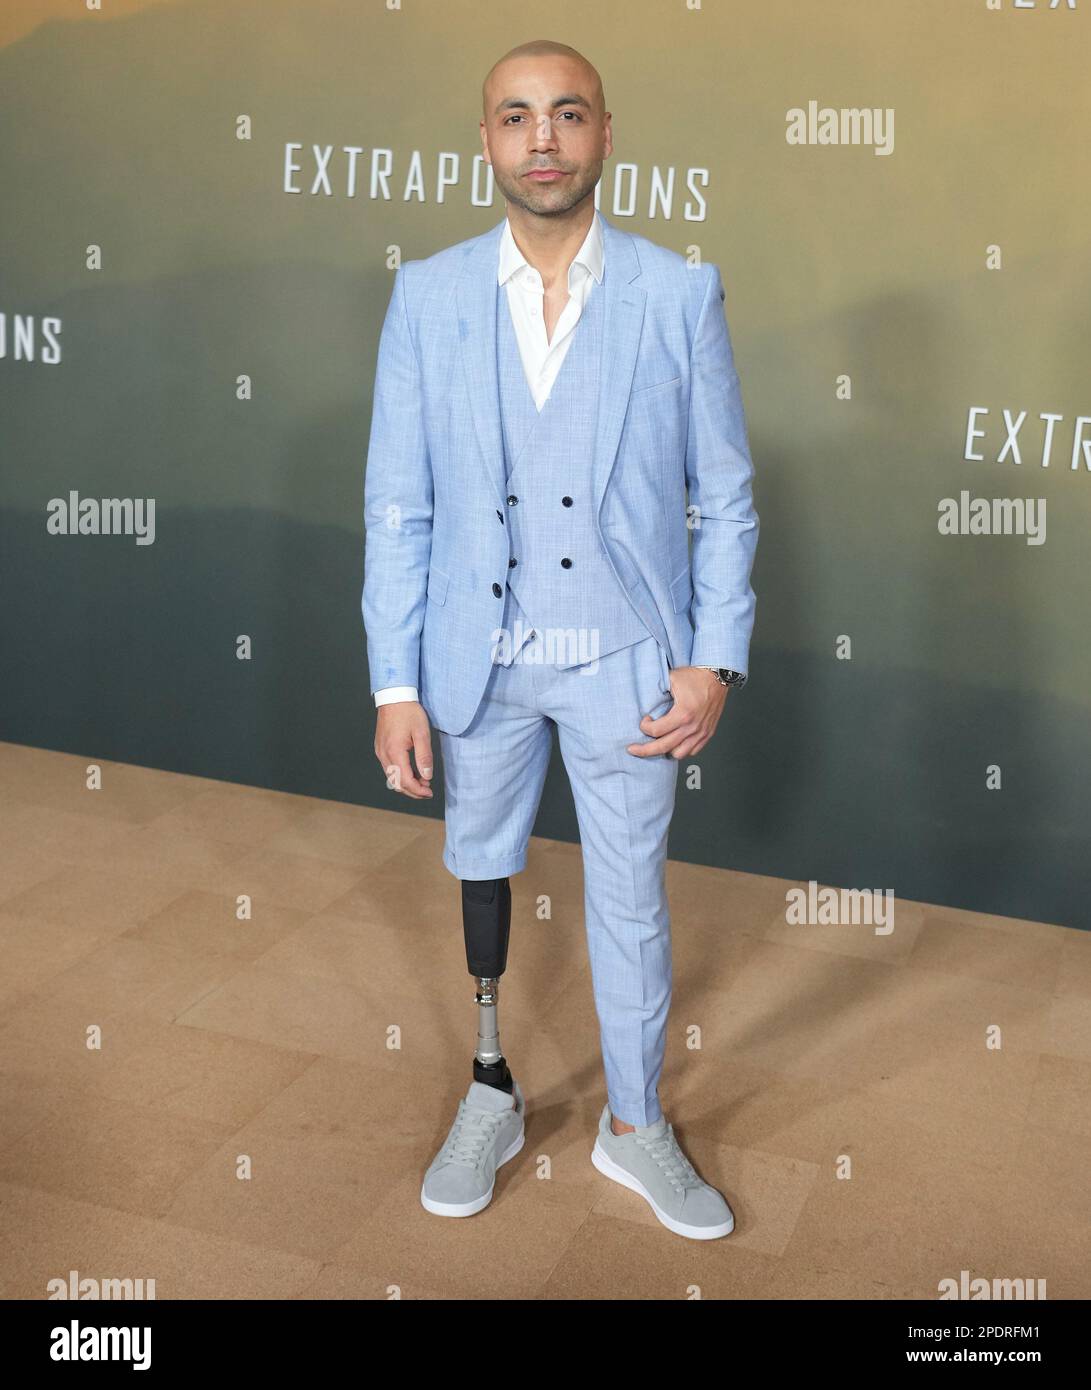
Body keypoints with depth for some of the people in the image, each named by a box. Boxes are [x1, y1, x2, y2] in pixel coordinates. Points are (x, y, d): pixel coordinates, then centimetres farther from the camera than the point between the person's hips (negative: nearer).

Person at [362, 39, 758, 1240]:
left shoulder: (679, 295, -7)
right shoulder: (428, 297, -4)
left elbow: (723, 496, -2)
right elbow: (398, 506, -3)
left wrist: (716, 660, -9)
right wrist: (395, 687, -6)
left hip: (626, 660, -1)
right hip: (480, 656, 2)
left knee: (631, 901, 11)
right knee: (479, 868, 19)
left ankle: (634, 1128, 34)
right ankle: (491, 1095, 42)